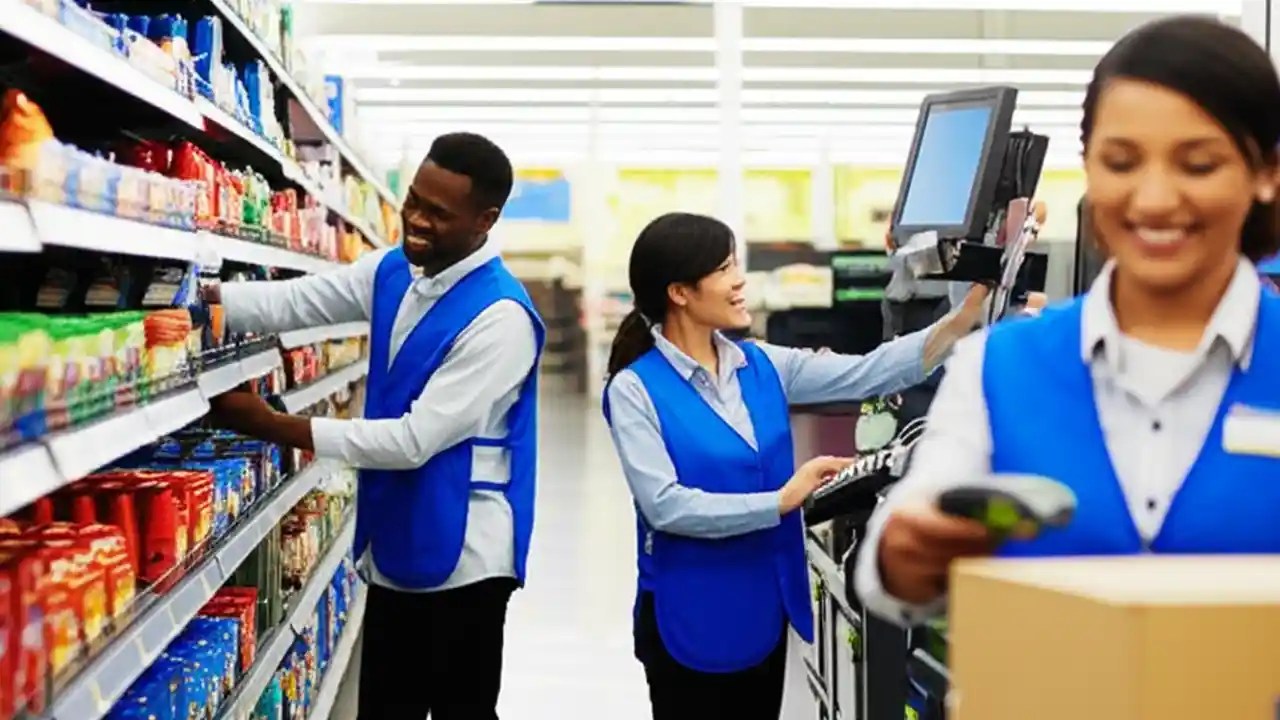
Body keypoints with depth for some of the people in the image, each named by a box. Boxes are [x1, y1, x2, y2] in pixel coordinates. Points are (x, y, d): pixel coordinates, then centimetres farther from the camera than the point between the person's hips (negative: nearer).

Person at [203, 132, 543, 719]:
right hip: (393, 547, 8)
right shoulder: (392, 272, 4)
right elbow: (292, 301, 0)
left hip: (459, 556, -8)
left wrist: (274, 427, -22)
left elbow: (415, 439, -25)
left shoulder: (500, 317, -23)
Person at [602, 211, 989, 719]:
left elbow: (869, 374, -2)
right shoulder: (636, 388, -12)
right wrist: (781, 501, -22)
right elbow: (665, 505, -21)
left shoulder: (762, 365, 4)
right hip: (691, 617, -6)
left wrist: (964, 318, -12)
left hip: (765, 608, 6)